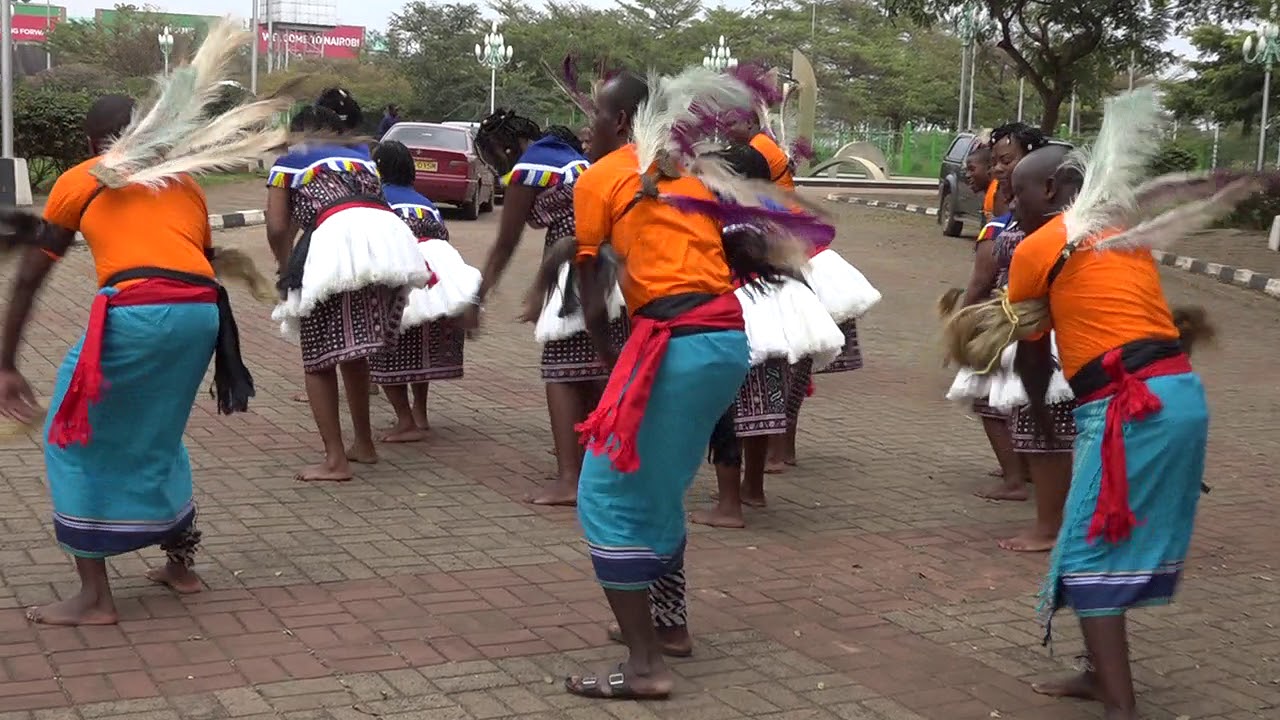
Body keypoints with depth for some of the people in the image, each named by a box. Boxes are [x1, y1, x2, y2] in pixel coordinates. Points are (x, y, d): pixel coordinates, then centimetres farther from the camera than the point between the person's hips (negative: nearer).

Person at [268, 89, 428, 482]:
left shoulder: (288, 161, 20)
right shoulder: (361, 155, 32)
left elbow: (278, 228, 11)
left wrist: (288, 270, 27)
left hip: (338, 243, -5)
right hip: (390, 239, 5)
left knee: (319, 358, 7)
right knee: (353, 351, 24)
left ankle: (335, 460, 5)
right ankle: (364, 444, 33)